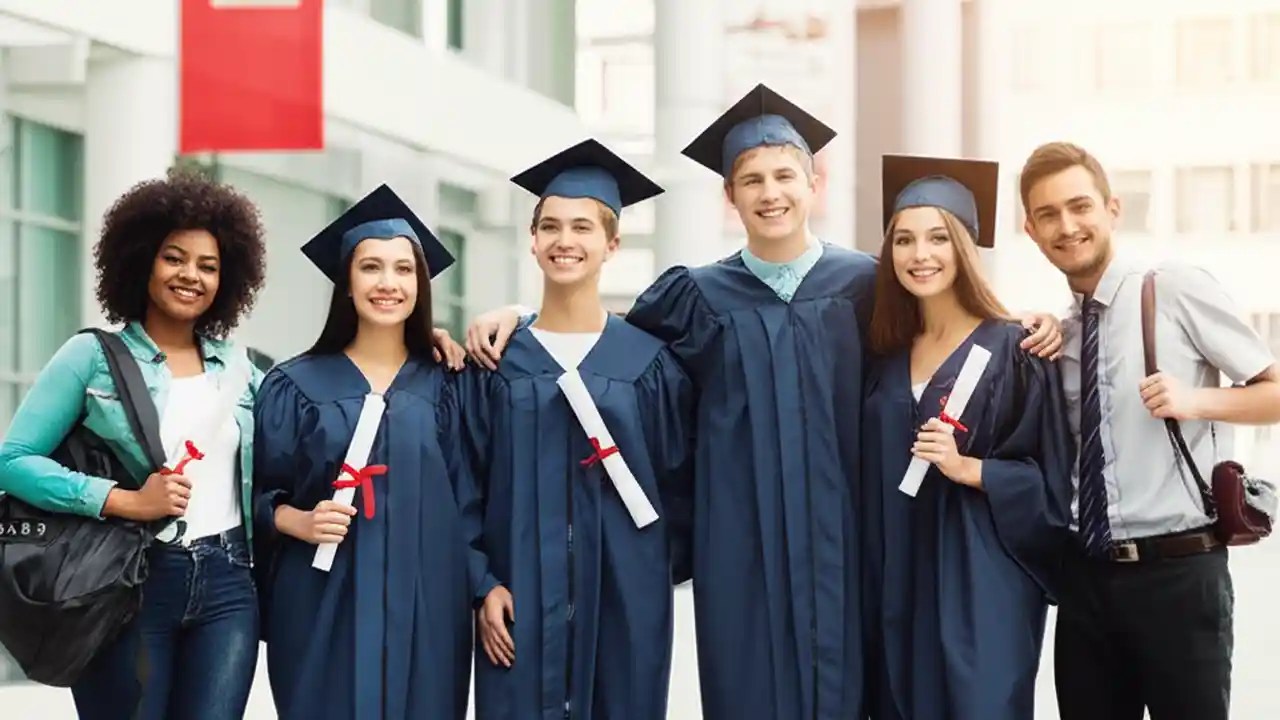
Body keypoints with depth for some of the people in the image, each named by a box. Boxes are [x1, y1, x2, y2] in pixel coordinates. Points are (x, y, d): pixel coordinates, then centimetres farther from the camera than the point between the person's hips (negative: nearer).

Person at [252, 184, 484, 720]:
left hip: (424, 609, 2)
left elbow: (466, 505, 8)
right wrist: (299, 521, -14)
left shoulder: (441, 388, 6)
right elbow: (258, 495, 4)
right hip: (325, 608, -1)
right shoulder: (297, 385, 2)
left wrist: (484, 592, 1)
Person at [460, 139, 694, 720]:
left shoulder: (649, 362, 2)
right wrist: (484, 587, -5)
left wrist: (660, 569, -2)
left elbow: (681, 484, 5)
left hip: (623, 602, 0)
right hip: (520, 603, 0)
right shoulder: (499, 360, 3)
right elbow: (468, 487, 3)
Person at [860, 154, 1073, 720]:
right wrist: (874, 584, 6)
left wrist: (969, 469, -19)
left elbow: (1053, 481, -7)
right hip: (896, 585, 5)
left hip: (982, 584, -5)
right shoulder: (885, 355, 10)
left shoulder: (1013, 350, -7)